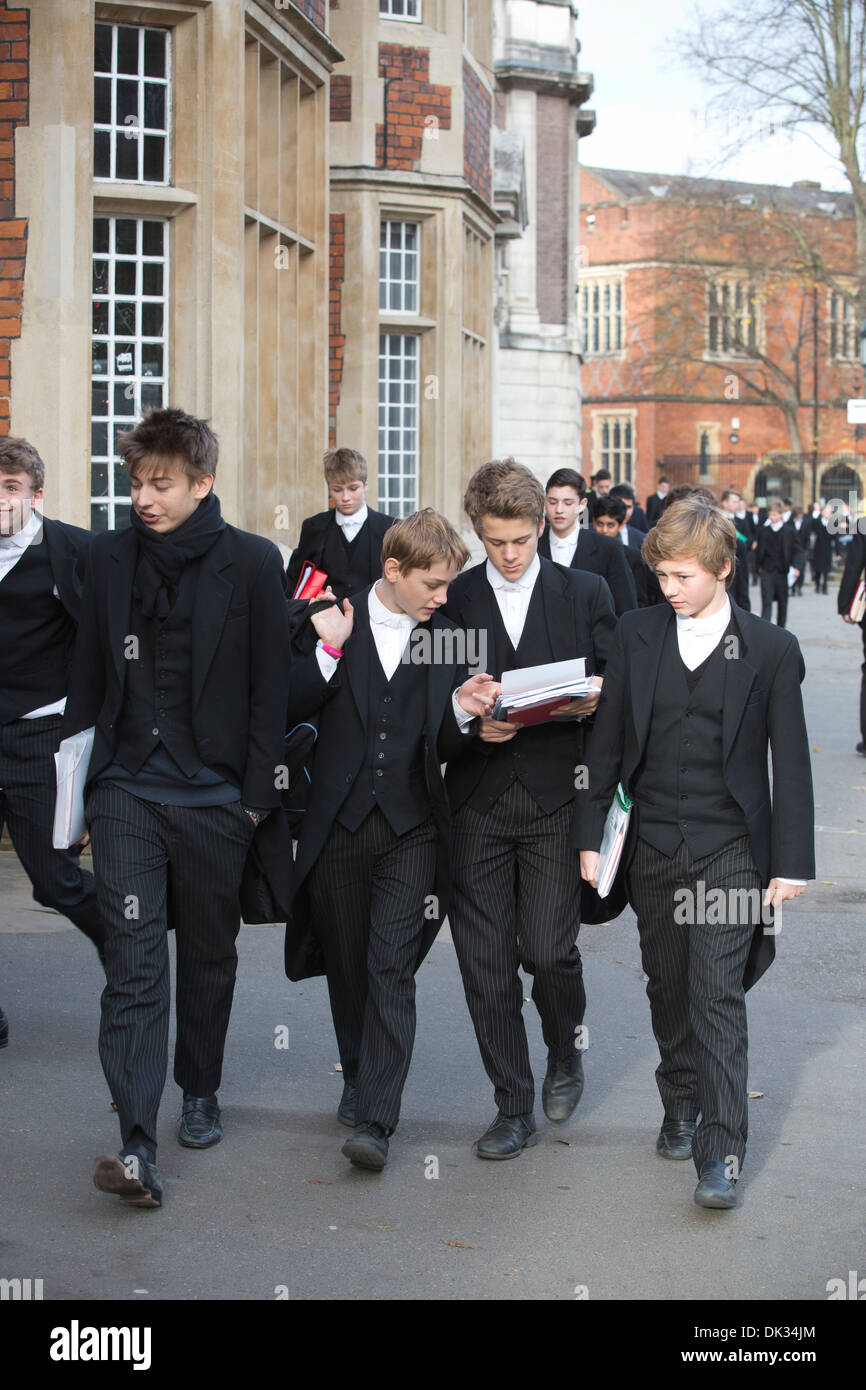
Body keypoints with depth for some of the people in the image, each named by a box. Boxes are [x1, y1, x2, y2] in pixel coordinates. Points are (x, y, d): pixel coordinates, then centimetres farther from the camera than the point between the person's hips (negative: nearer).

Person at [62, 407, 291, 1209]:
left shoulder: (252, 563, -2)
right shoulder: (110, 560, 6)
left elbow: (269, 687, -1)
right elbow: (88, 678, 10)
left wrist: (257, 794, -4)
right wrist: (78, 779, 6)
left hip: (214, 796, -1)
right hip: (127, 791, 1)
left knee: (208, 956, 13)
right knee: (134, 962, -8)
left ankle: (200, 1094, 34)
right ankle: (136, 1146, -12)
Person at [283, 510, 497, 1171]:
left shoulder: (446, 635, 5)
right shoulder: (335, 620, 2)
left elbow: (445, 746, 6)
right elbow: (289, 710, -3)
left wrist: (461, 710, -15)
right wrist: (331, 649, -15)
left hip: (411, 829, -1)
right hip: (338, 824, 1)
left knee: (392, 969, -10)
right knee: (346, 964, 13)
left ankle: (375, 1122, -12)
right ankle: (359, 1079, 35)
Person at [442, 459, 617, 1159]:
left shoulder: (585, 593, 7)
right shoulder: (452, 600, 6)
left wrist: (590, 703, -13)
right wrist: (472, 724, -12)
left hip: (556, 799, -1)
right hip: (478, 801, 1)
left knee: (549, 949, -7)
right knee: (485, 963, 1)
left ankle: (565, 1053, 25)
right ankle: (514, 1107, 14)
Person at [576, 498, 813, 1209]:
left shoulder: (771, 650, -3)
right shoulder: (637, 635, 4)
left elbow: (790, 763, -2)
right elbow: (608, 741, 8)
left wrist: (791, 863, -5)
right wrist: (590, 833, 5)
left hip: (730, 848, -3)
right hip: (653, 846, 3)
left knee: (718, 996, -10)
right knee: (668, 989, 13)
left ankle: (721, 1152, -6)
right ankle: (681, 1107, 33)